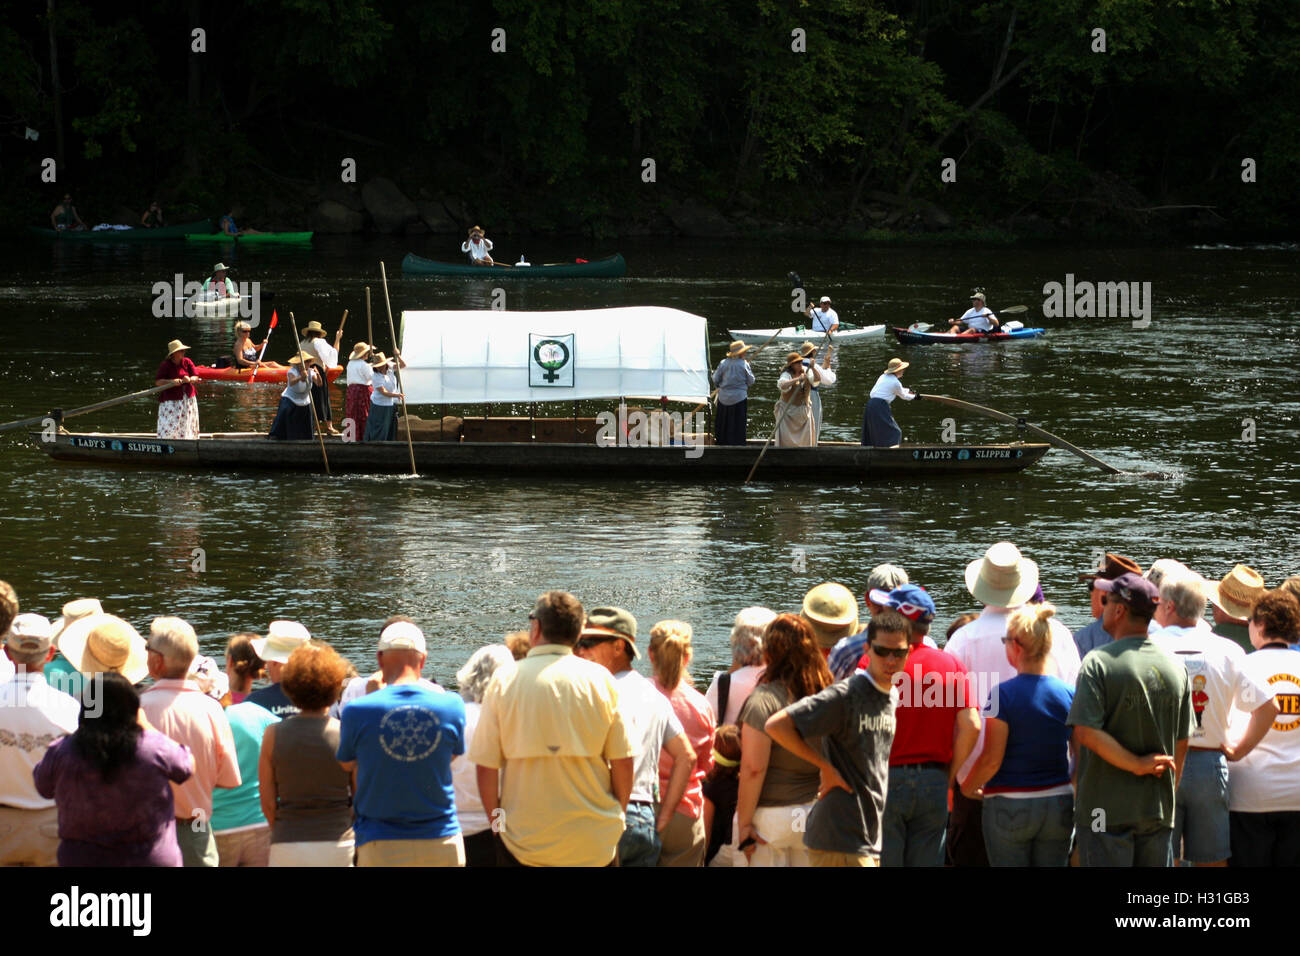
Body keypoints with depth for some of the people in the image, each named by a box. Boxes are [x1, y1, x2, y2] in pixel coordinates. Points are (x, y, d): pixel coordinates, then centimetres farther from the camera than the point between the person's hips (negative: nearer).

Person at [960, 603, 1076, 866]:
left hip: (1009, 807, -4)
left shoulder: (1003, 694, -12)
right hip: (1058, 805, 4)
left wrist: (967, 786, 4)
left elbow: (991, 760, -13)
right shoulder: (1068, 694, 1)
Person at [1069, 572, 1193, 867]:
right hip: (1159, 810, 5)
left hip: (1107, 810, -5)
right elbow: (1182, 743, 11)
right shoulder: (1175, 668, 6)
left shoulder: (1098, 663, -10)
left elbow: (1086, 733, -20)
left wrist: (1137, 764, -12)